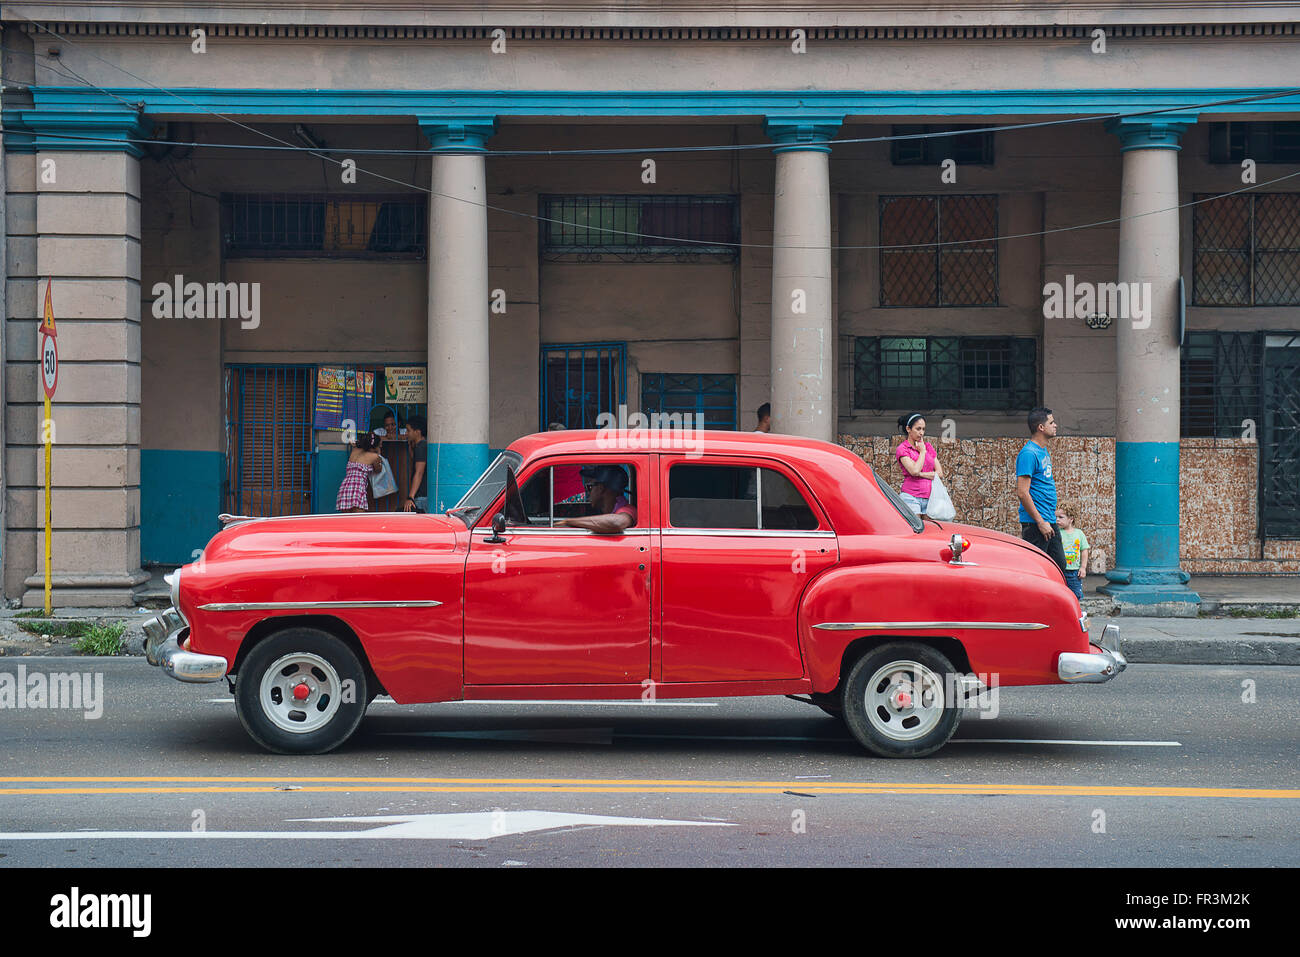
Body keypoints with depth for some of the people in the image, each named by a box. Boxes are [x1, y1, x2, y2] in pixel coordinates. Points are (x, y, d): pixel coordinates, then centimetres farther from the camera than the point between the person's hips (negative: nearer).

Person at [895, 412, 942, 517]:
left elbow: (940, 473, 9)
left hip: (929, 498, 5)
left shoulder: (928, 447, 16)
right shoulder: (902, 449, 0)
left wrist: (921, 474, -6)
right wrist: (922, 451, -2)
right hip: (911, 497, -5)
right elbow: (914, 470, -15)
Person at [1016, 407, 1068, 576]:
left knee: (1060, 565, 10)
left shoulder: (1044, 451, 15)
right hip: (1035, 523, -10)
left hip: (1049, 521, 10)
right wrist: (1040, 522, -20)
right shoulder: (1029, 453, -14)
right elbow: (1022, 492, -20)